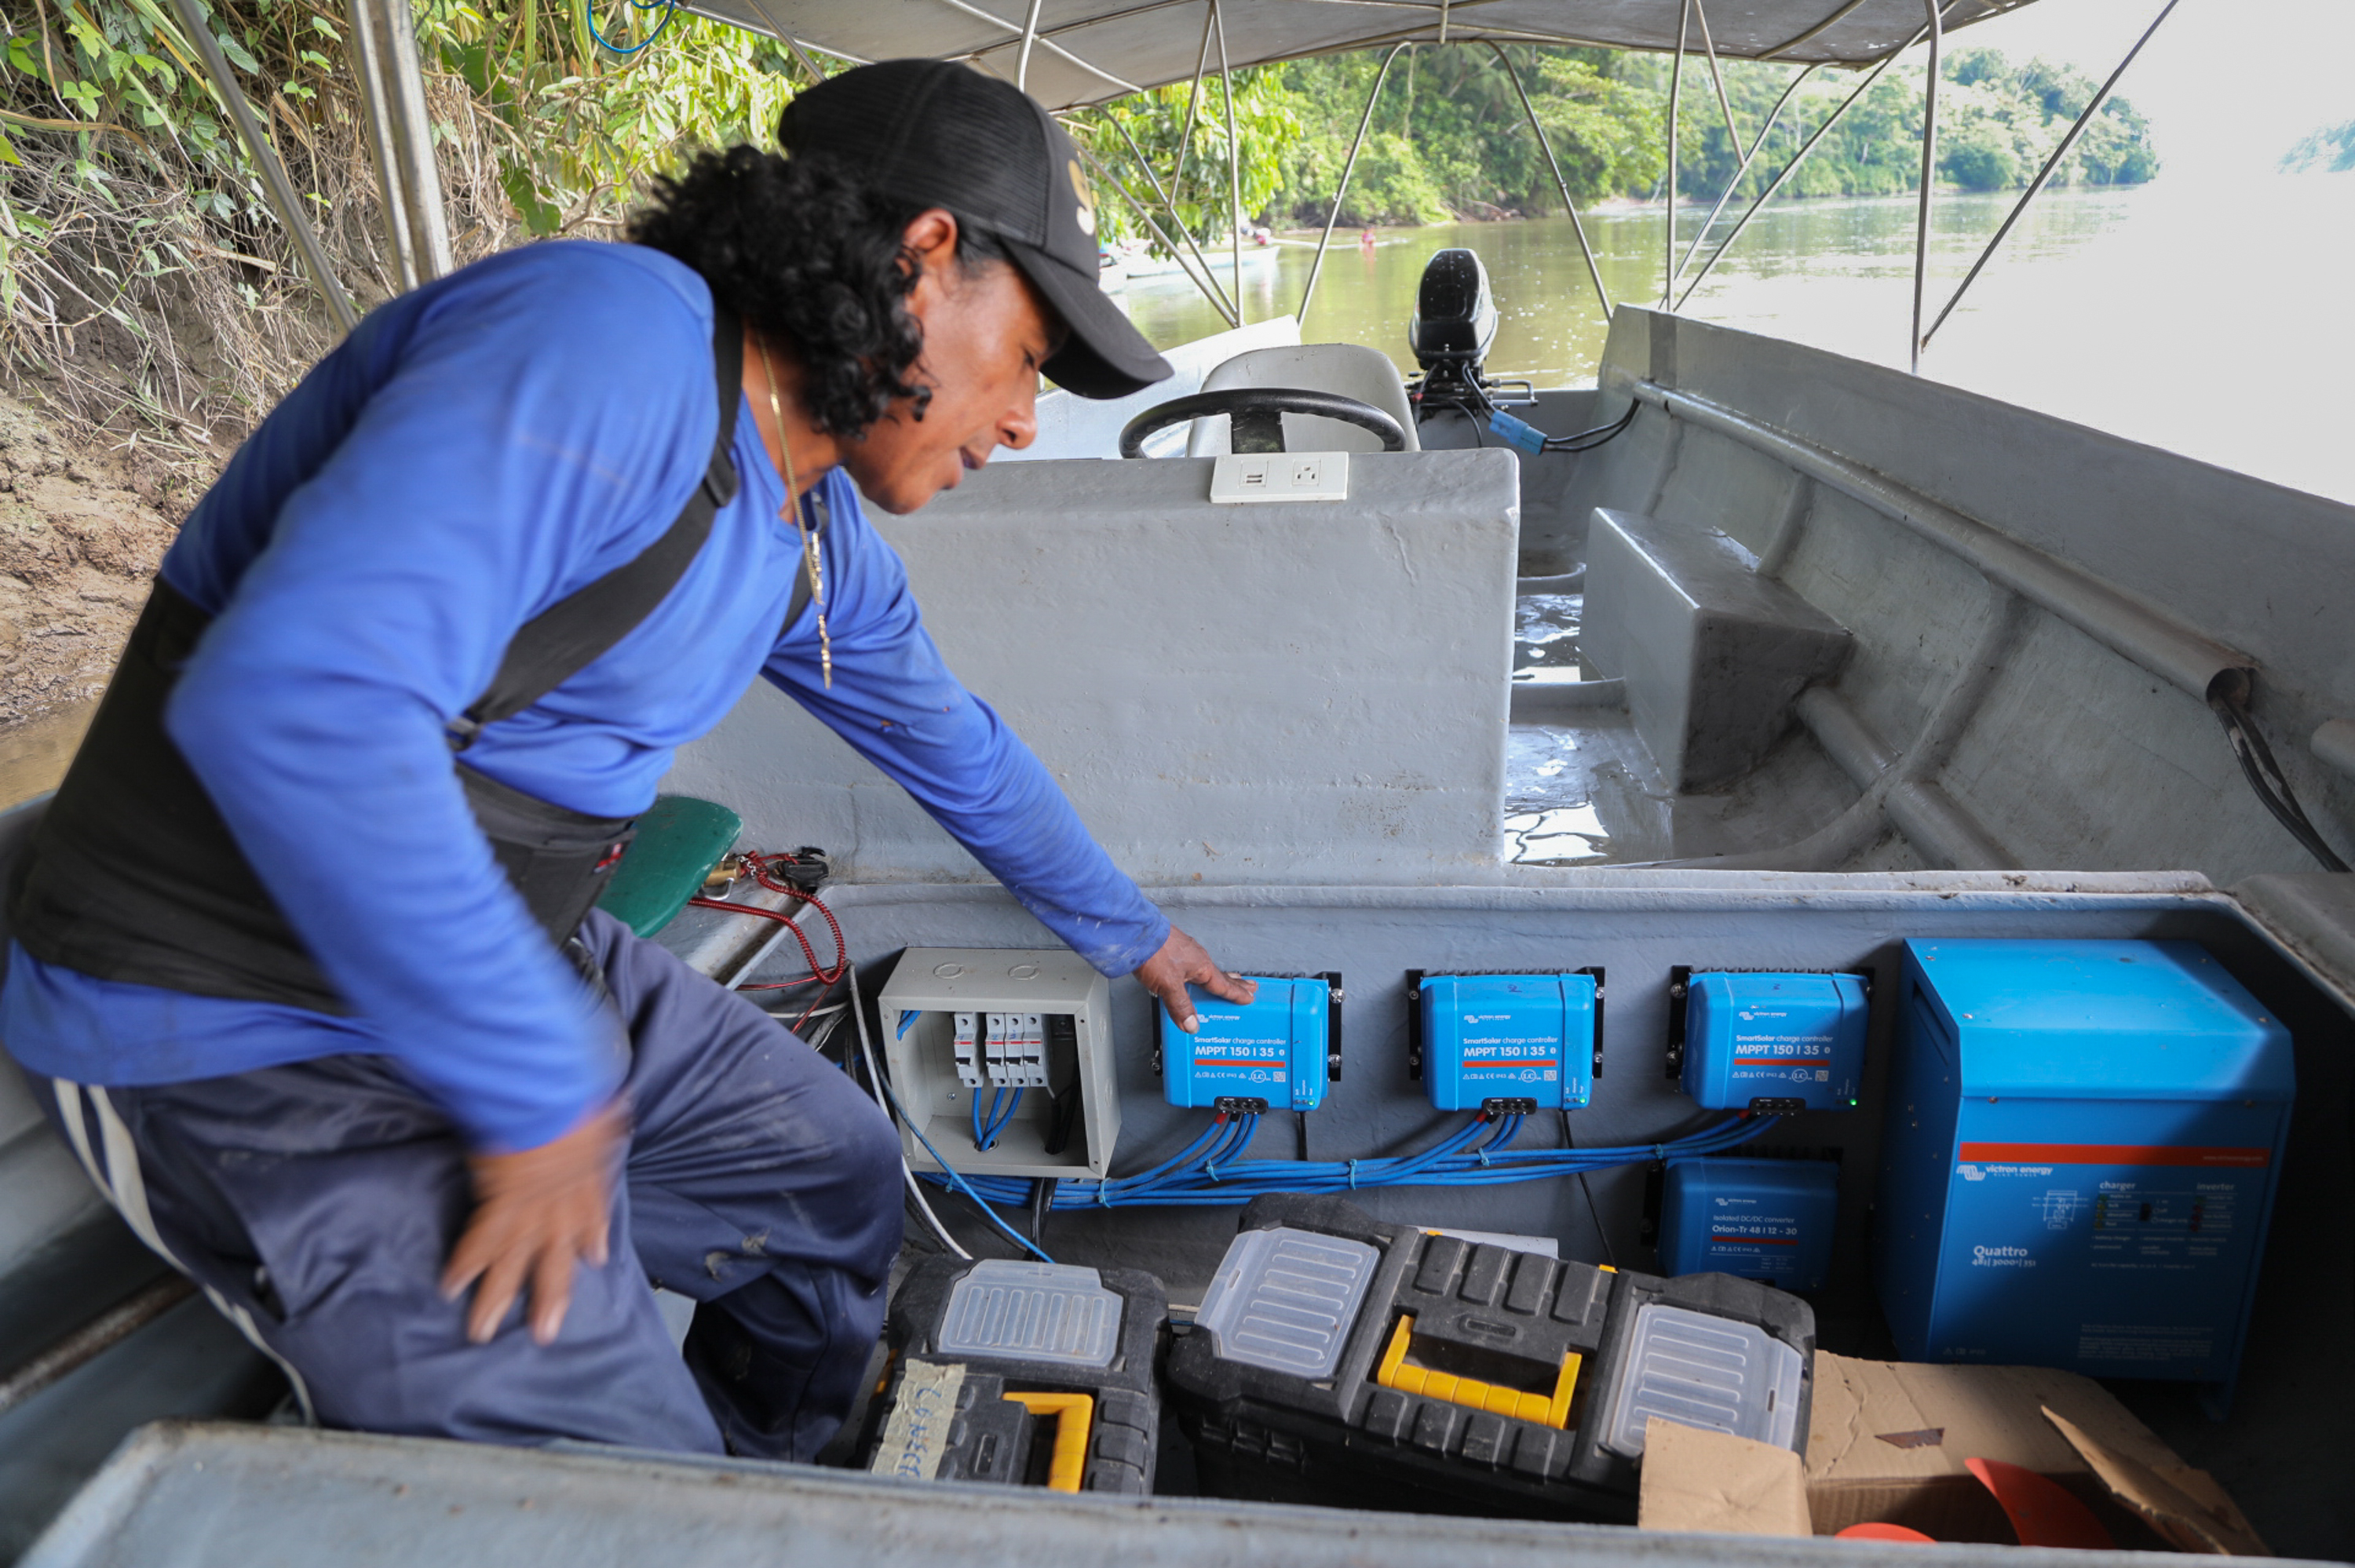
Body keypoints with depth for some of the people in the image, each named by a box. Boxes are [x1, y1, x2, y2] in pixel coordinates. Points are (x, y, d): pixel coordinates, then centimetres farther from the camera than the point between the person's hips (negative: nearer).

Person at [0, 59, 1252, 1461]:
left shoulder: (822, 534, 5)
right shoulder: (615, 336, -25)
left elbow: (953, 745, 20)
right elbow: (293, 701, -36)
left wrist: (1131, 935, 31)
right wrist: (538, 1102, -26)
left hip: (521, 965, 9)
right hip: (256, 1036, -9)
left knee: (842, 1177, 18)